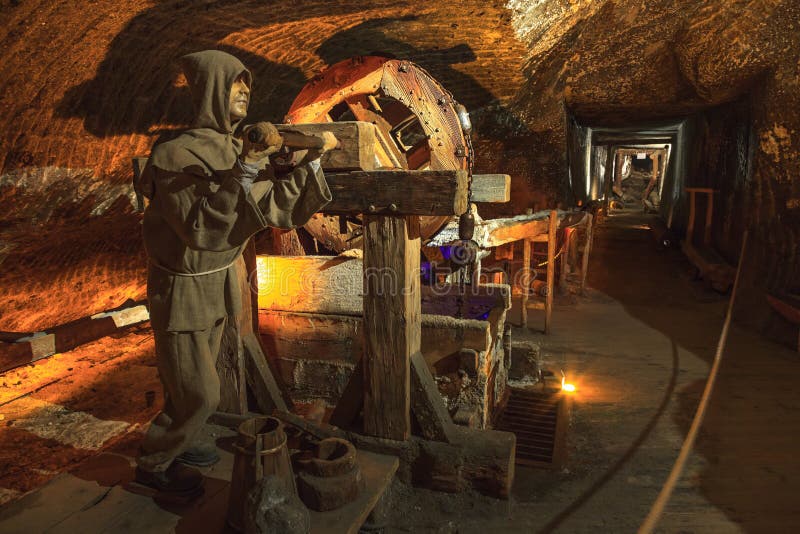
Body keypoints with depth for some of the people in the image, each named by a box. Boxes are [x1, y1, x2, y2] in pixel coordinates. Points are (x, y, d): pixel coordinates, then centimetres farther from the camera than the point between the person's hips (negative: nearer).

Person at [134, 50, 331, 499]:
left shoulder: (241, 150, -1)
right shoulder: (176, 155, -22)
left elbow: (280, 209, -5)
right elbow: (200, 228, -32)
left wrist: (313, 162, -15)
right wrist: (243, 171, -38)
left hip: (220, 283, 7)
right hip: (183, 289, -7)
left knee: (196, 379, 22)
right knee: (199, 393, 2)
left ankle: (180, 441, 45)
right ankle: (154, 463, 26)